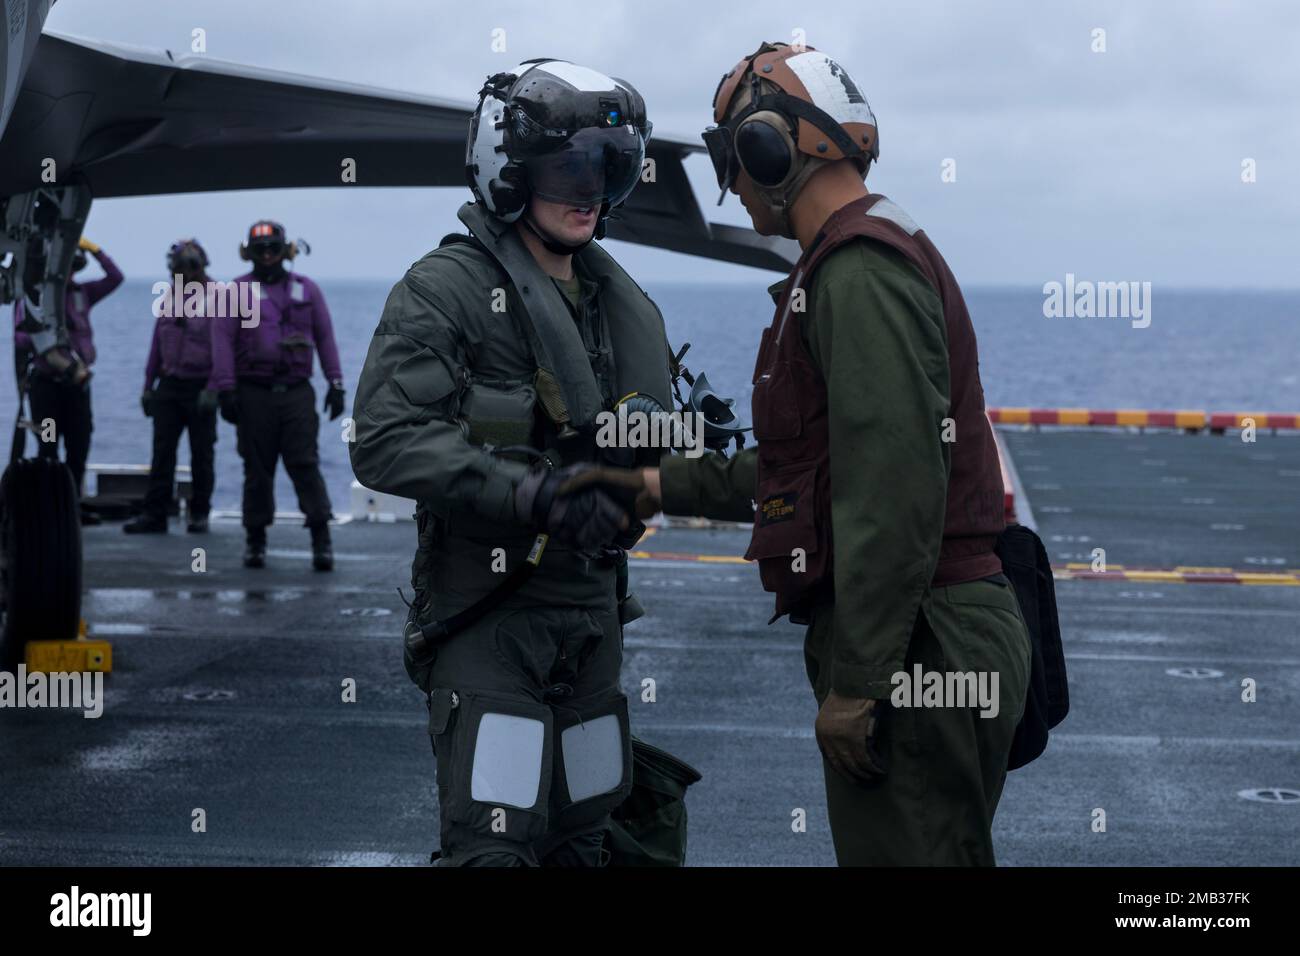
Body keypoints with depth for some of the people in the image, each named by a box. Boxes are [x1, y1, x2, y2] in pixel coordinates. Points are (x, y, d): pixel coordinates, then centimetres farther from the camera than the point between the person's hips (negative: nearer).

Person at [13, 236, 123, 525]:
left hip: (77, 382, 5)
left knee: (79, 448, 7)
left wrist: (93, 249, -2)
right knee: (48, 449, -3)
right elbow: (20, 341, -9)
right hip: (47, 383, -5)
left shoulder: (81, 293, 10)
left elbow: (115, 278, 4)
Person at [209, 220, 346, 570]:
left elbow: (325, 337, 12)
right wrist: (226, 390, -8)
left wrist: (336, 383, 5)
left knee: (305, 464, -6)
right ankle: (256, 540, 14)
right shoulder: (236, 291, 5)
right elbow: (222, 341, 0)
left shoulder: (306, 289, 11)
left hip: (297, 393, 1)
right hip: (254, 394, 0)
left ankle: (322, 539, -7)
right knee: (257, 469, 4)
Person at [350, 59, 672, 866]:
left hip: (591, 610, 7)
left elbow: (651, 447, 20)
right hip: (489, 614, -7)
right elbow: (385, 440, -21)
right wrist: (530, 492, -30)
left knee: (583, 838, 14)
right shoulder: (447, 290, -9)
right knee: (496, 845, -13)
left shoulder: (622, 304, 13)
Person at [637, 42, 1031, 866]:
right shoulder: (874, 256, 20)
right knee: (882, 845, 15)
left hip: (909, 644, -11)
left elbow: (893, 485, -23)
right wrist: (666, 485, 29)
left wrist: (853, 682, -23)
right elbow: (806, 465, 28)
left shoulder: (861, 270, -14)